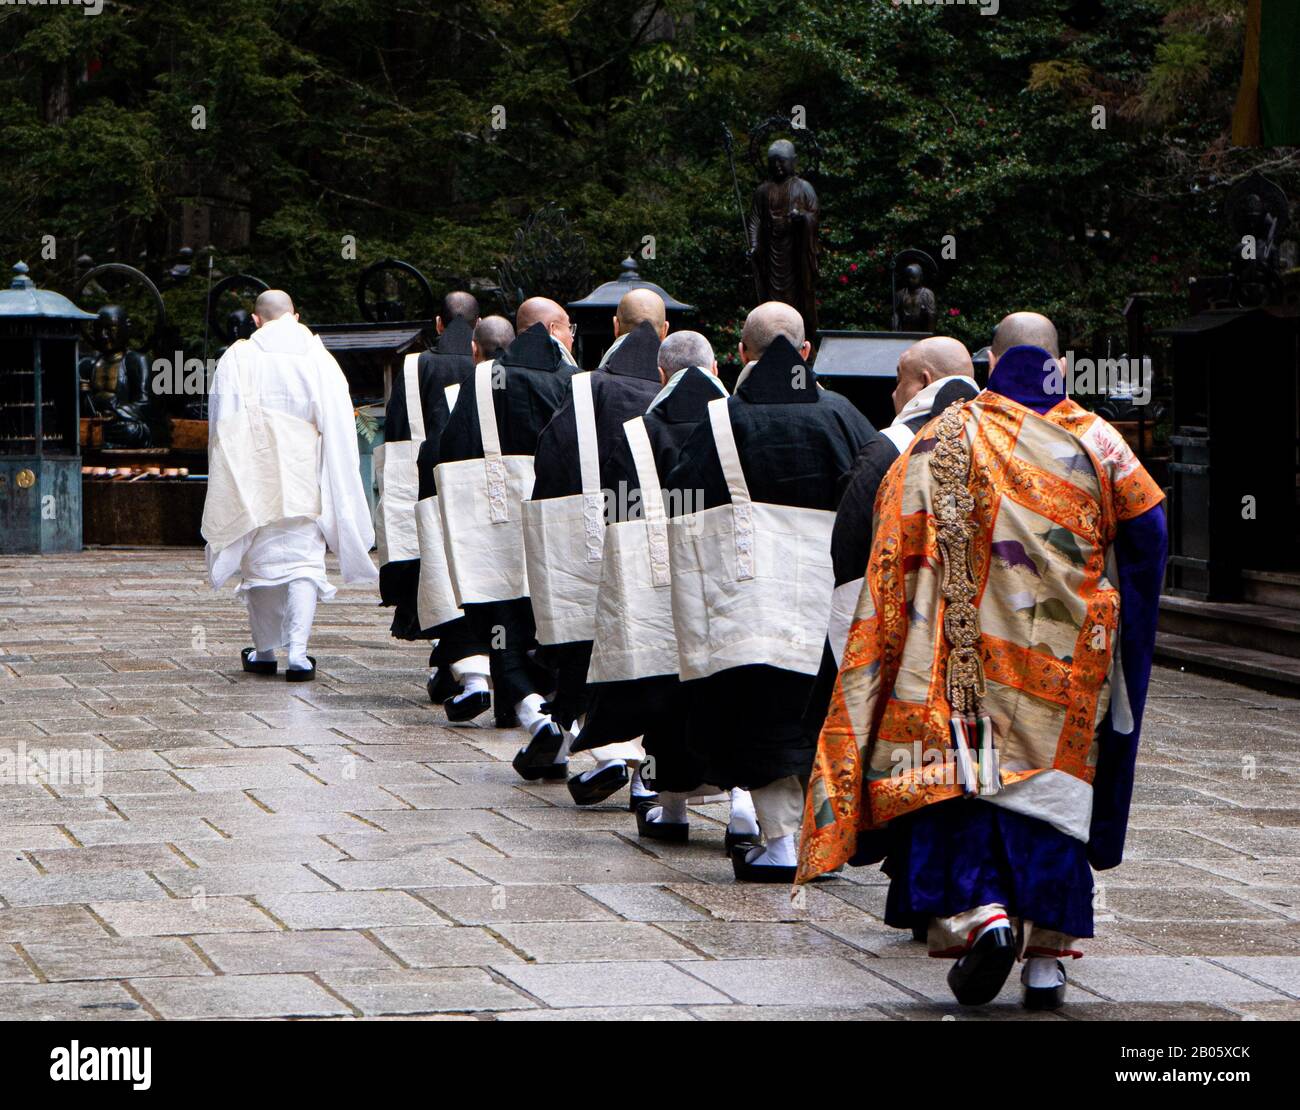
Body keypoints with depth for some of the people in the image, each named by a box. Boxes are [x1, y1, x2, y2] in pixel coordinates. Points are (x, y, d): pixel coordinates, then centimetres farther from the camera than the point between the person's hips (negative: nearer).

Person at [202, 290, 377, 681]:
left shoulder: (237, 360, -1)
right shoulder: (319, 360, 0)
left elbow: (223, 426, 1)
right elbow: (339, 427, 1)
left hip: (253, 478, 0)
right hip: (303, 476, 0)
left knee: (259, 562, 12)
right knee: (303, 561, 0)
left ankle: (265, 651, 20)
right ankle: (297, 650, -15)